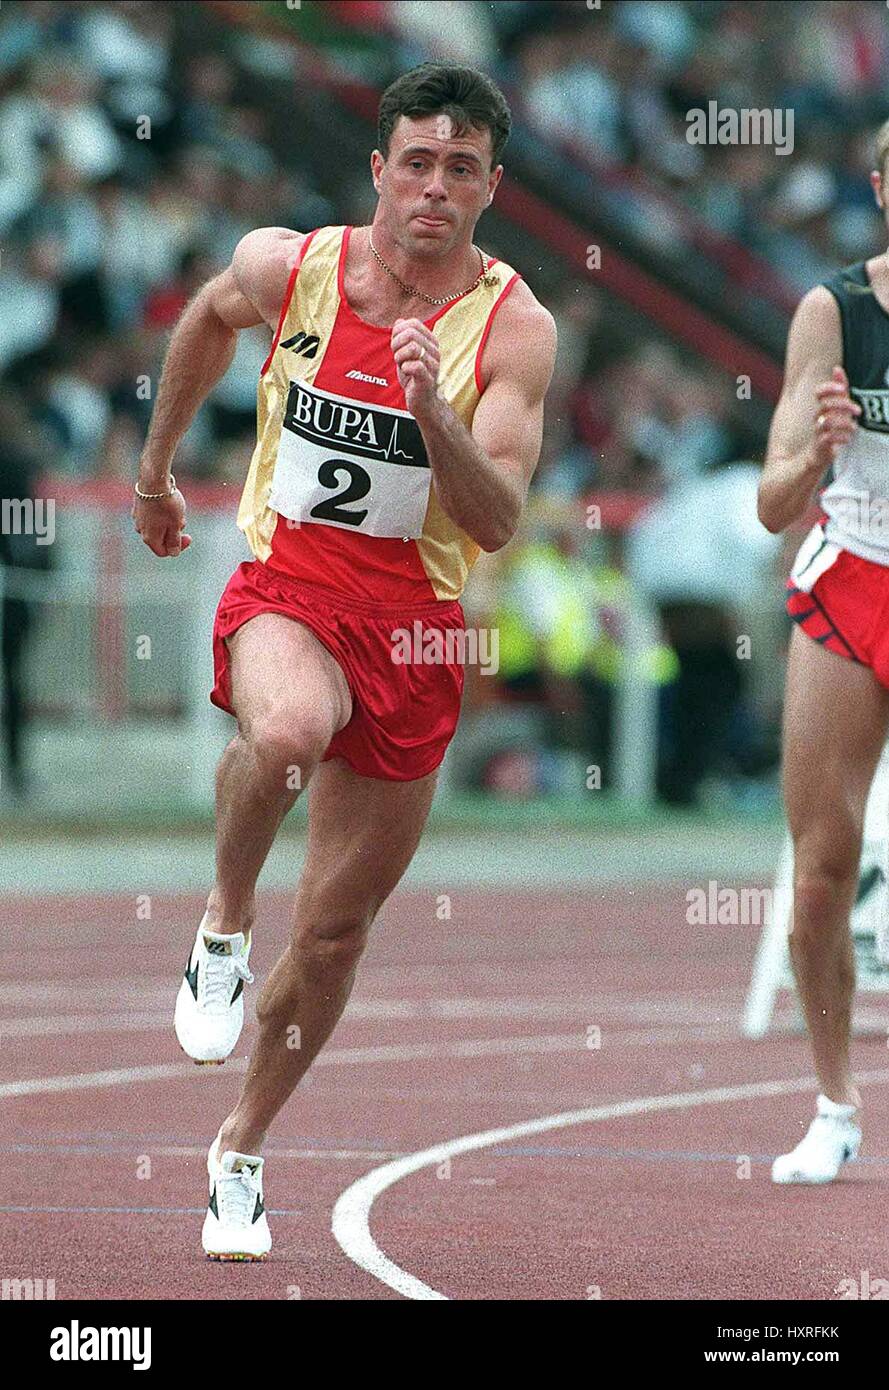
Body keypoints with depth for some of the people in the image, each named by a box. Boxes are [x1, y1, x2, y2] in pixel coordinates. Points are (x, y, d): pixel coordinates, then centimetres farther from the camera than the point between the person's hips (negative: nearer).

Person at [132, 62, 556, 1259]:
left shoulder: (514, 329, -8)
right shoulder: (289, 267, -4)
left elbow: (496, 521, -16)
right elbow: (208, 322, 21)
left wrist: (433, 413, -32)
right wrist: (156, 469, 29)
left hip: (418, 629, 1)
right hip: (286, 587, -1)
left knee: (336, 930, 9)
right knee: (288, 731, -39)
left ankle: (242, 1150, 29)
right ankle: (223, 925, -11)